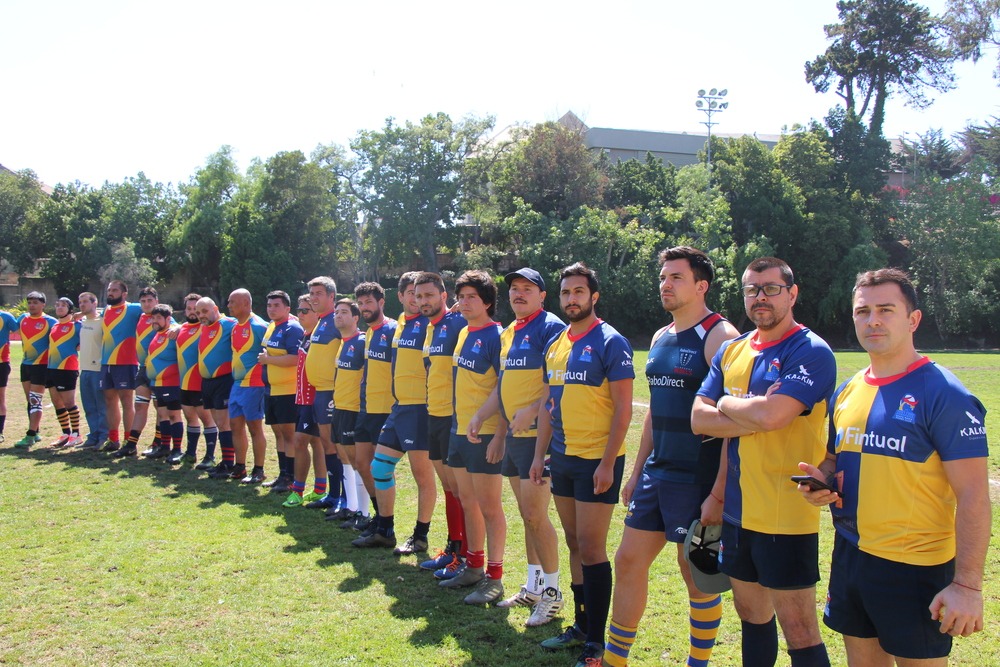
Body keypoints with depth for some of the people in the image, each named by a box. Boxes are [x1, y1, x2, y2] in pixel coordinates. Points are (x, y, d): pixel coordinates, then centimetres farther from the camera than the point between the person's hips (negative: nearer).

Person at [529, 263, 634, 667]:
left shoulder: (610, 342, -10)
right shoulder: (555, 345, 11)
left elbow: (623, 409, -12)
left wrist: (607, 463, -17)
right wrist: (539, 455, 11)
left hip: (596, 461, -7)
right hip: (562, 458, 7)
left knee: (591, 549, -4)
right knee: (574, 544, 14)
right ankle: (581, 626, 26)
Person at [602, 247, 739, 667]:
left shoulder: (719, 337, -13)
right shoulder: (661, 338, 12)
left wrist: (719, 493, -20)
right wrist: (636, 472, 17)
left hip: (698, 482, -8)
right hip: (656, 476, 8)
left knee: (698, 576, 5)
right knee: (628, 560, 11)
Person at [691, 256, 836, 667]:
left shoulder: (811, 352, -11)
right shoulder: (732, 350, 10)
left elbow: (771, 415, -26)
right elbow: (698, 419, 2)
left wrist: (726, 405, -6)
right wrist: (752, 416, -13)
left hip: (786, 514, -7)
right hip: (737, 509, 7)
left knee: (798, 628, 1)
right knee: (751, 613, 19)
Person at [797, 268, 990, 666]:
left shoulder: (943, 394, -13)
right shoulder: (847, 392, 7)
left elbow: (973, 496, -16)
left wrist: (967, 585, -20)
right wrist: (822, 480, -2)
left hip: (914, 568, -6)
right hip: (849, 556, 7)